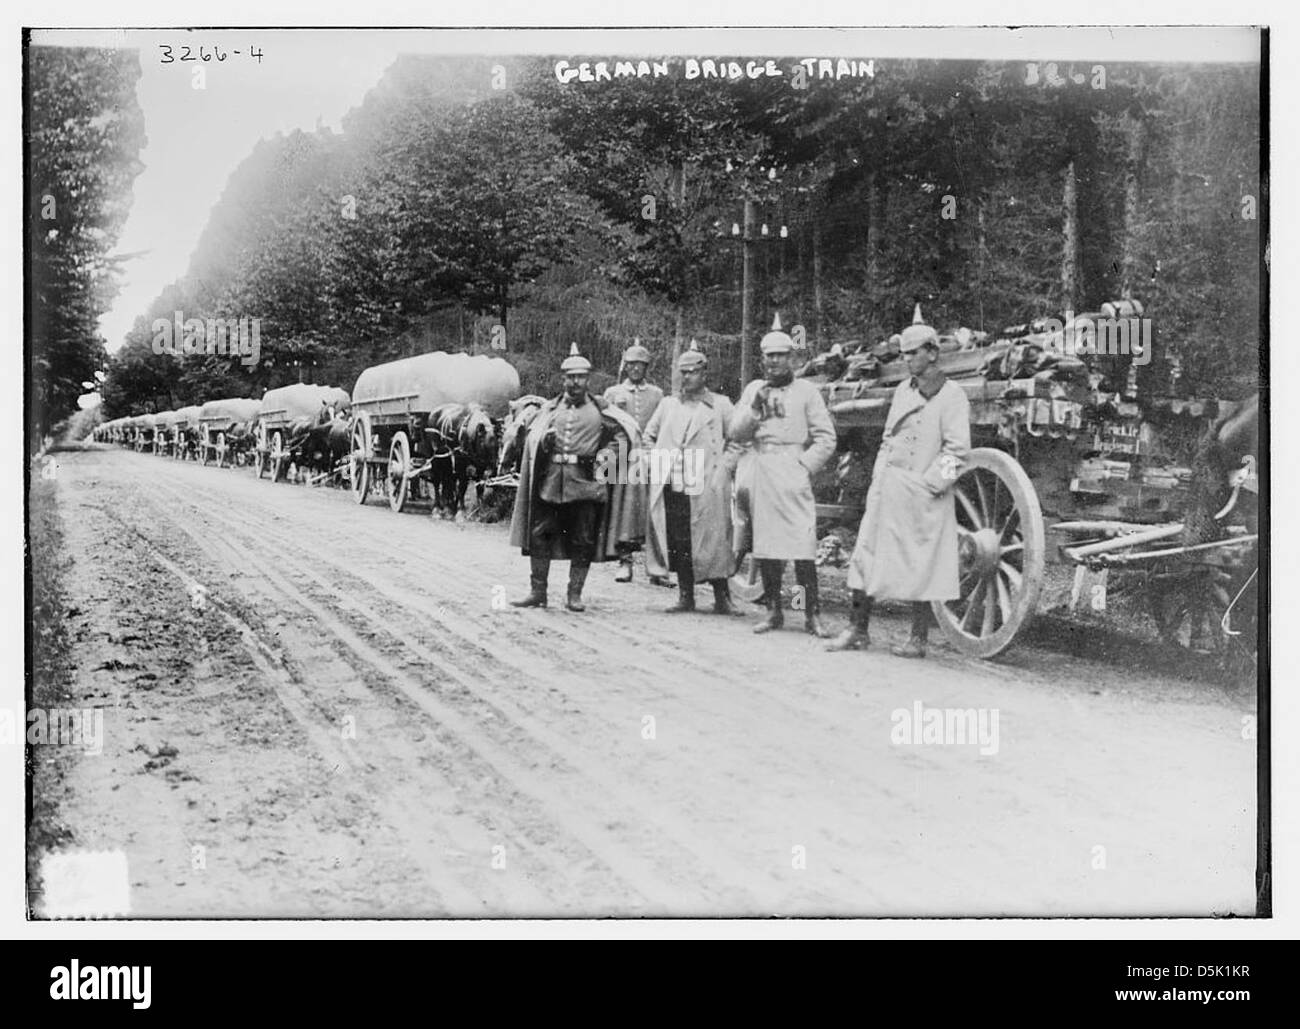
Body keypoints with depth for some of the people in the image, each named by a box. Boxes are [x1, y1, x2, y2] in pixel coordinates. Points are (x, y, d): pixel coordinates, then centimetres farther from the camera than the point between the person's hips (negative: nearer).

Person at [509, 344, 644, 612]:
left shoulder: (600, 409, 7)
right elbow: (532, 441, 13)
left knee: (583, 540, 0)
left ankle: (575, 595, 9)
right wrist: (545, 441, -8)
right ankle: (538, 592, 7)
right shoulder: (550, 408, 13)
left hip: (586, 481, -2)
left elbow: (631, 431, 10)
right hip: (551, 479, 2)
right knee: (539, 536, -1)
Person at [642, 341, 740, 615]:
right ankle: (685, 597, 12)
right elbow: (648, 436, 23)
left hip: (707, 488, -3)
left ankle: (722, 597, 3)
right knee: (678, 544, 3)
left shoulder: (721, 405, 6)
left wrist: (723, 469, -5)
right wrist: (659, 463, 11)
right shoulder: (668, 404, 15)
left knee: (713, 542, -4)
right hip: (671, 487, 3)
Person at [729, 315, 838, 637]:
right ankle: (773, 611, 13)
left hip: (791, 472, -4)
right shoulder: (753, 389, 17)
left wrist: (805, 466, -7)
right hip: (757, 473, 4)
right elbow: (735, 433, 11)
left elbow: (826, 439, 4)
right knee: (764, 546, 5)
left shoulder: (806, 391, 7)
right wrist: (755, 408, -3)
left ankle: (812, 614, -9)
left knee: (801, 548, -12)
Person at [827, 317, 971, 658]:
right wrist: (878, 477, 10)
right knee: (866, 556, 5)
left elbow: (957, 450, -11)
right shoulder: (903, 390, 14)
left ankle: (918, 639, 9)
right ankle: (859, 630, 12)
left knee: (919, 567, -1)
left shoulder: (952, 395, -6)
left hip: (922, 495, -7)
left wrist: (929, 484, -14)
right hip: (886, 489, 7)